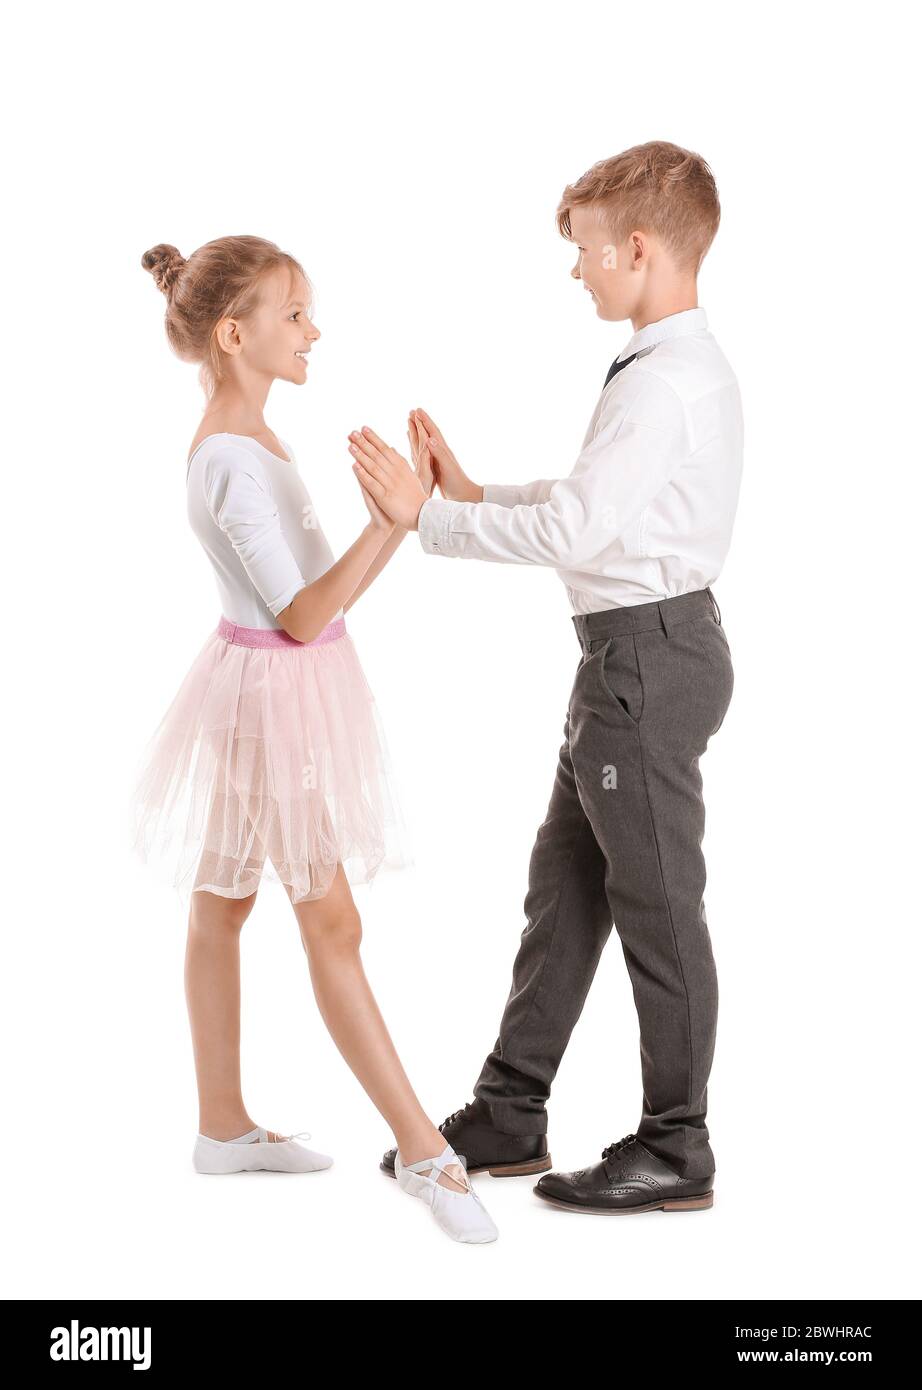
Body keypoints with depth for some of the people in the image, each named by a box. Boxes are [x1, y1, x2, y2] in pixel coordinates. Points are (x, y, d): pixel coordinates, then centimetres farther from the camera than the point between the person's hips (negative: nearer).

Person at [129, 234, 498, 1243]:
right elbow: (301, 615, -24)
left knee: (222, 904, 16)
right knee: (331, 924, -4)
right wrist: (396, 518, -29)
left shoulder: (245, 436, 7)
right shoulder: (233, 460, -23)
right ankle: (424, 1151, 3)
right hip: (272, 691, -10)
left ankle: (224, 1127, 28)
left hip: (280, 686, 10)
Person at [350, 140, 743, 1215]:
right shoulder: (679, 366, 12)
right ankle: (510, 1114, 27)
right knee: (566, 880, 15)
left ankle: (675, 1151, 16)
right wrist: (473, 494, 9)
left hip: (649, 654, -10)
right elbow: (593, 505, 16)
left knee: (654, 900, 1)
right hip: (633, 649, 10)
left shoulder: (666, 381, -20)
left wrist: (427, 519, -16)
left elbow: (571, 528, -25)